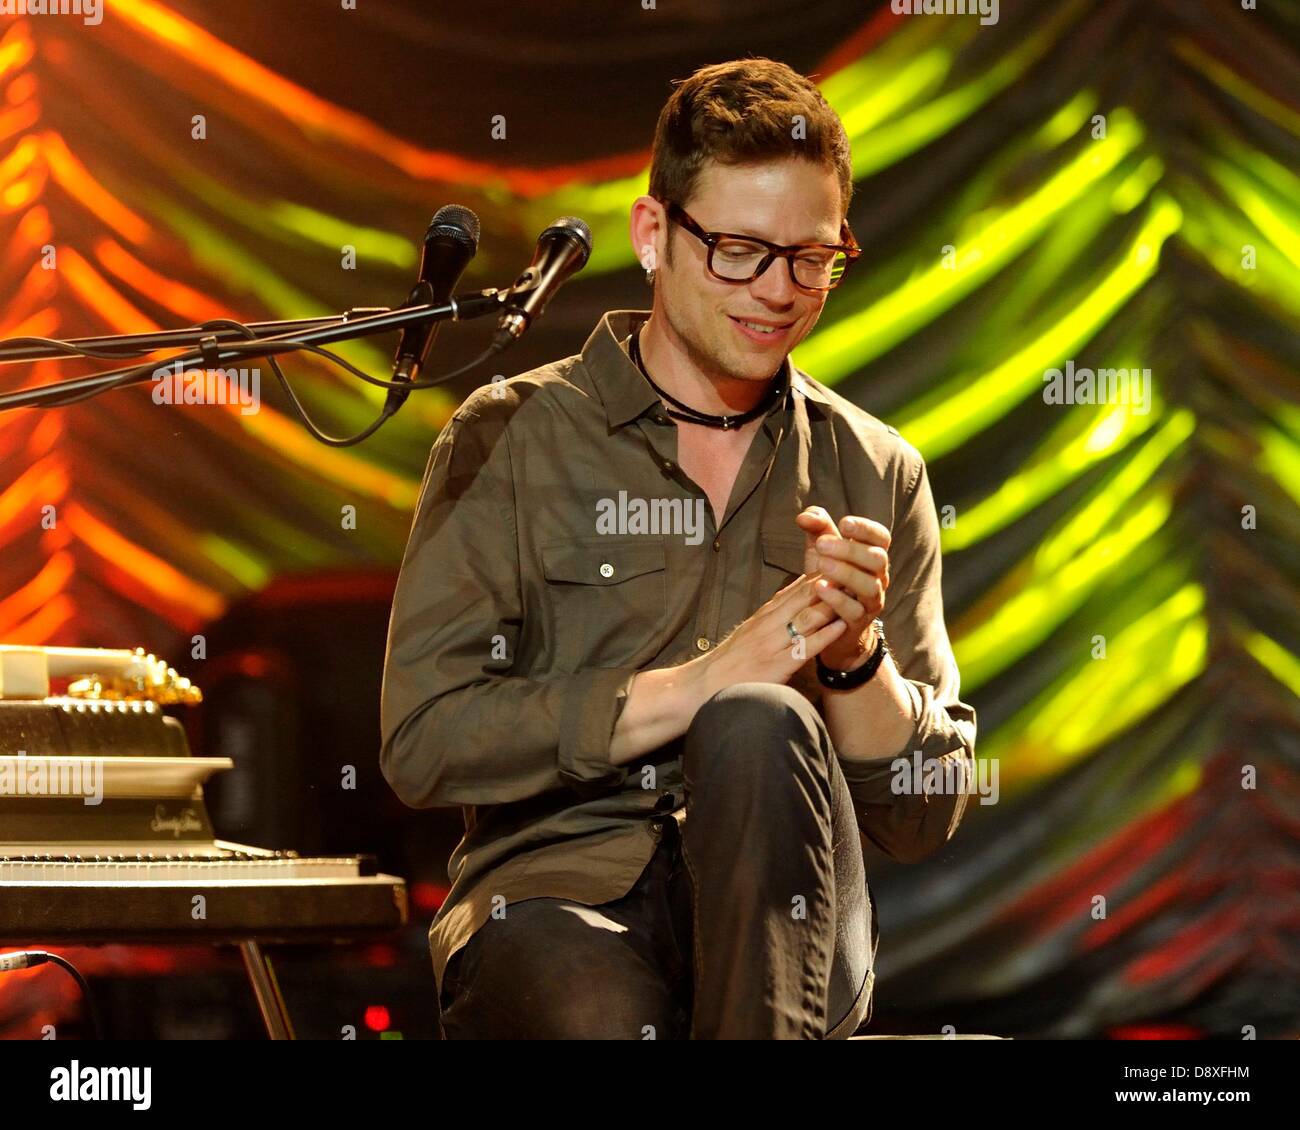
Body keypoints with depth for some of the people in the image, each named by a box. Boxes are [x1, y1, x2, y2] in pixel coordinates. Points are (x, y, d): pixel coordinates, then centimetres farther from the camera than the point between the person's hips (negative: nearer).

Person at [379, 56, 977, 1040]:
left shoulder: (876, 475, 14)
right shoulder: (512, 438, 6)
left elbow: (923, 820, 12)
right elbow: (424, 740, -6)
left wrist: (856, 657, -8)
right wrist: (691, 687, -14)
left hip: (775, 922, 4)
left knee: (761, 728, -31)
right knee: (596, 1012, -41)